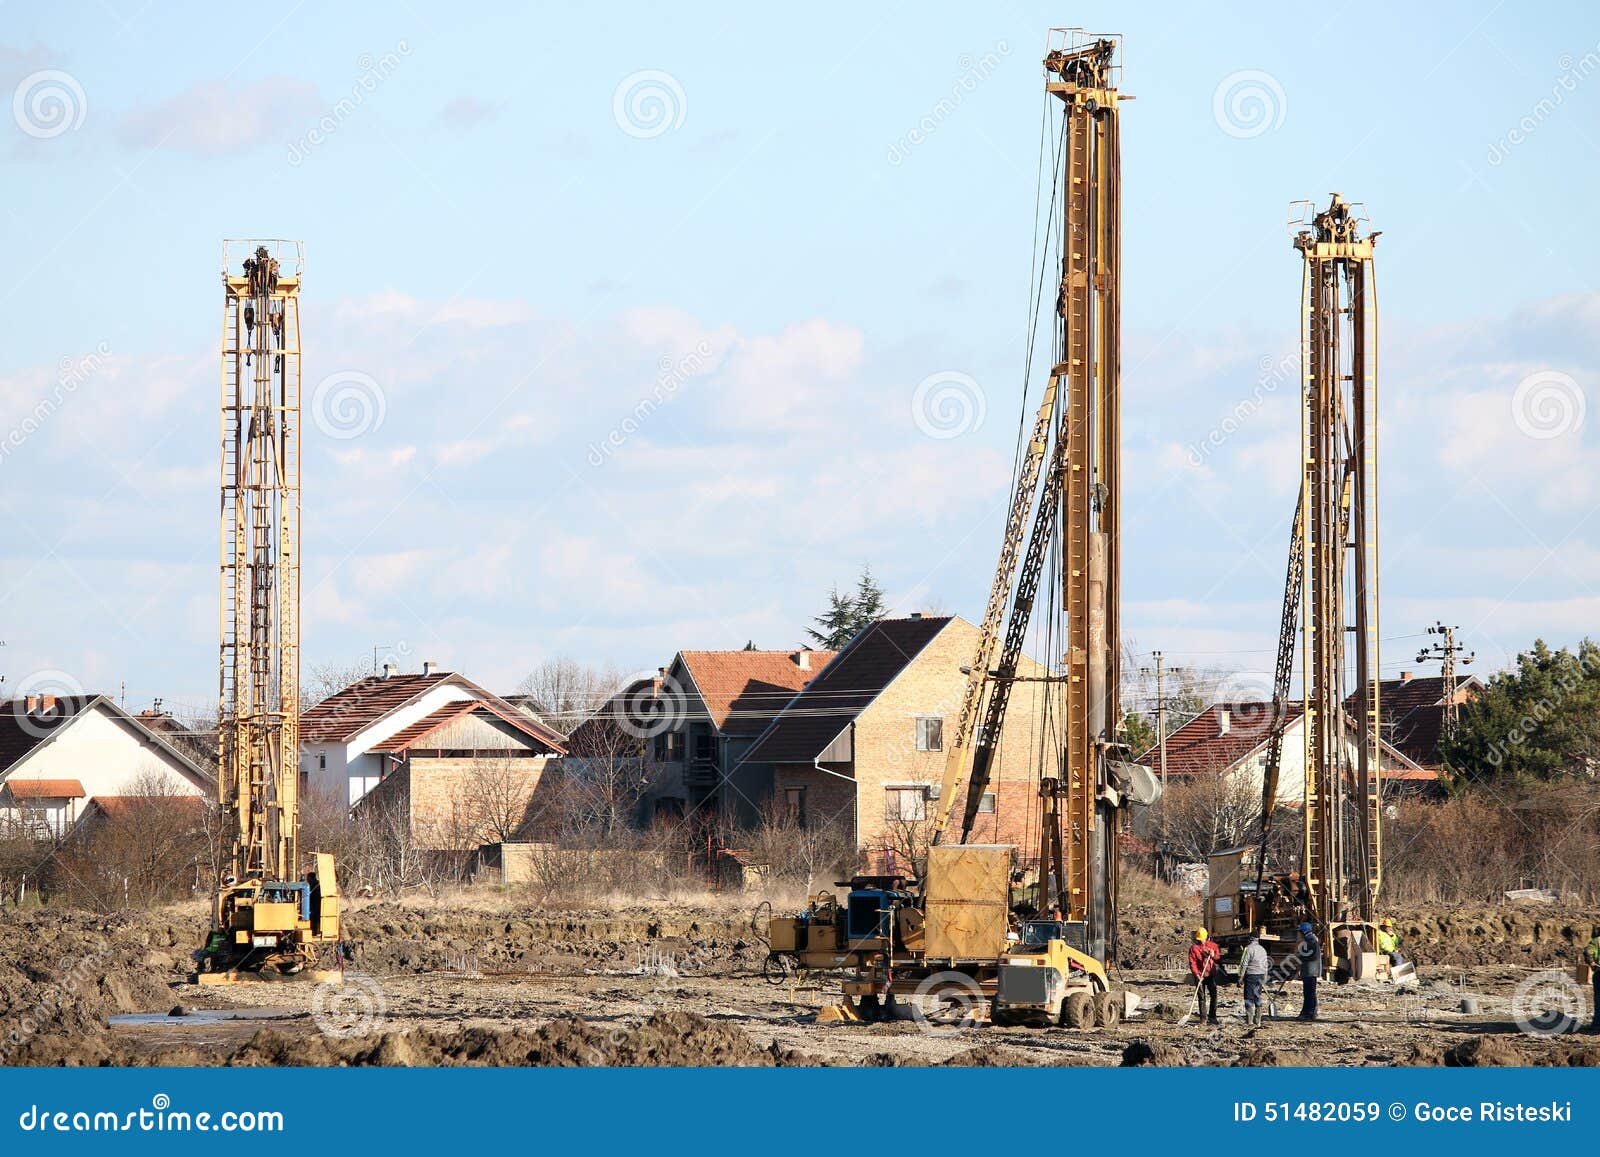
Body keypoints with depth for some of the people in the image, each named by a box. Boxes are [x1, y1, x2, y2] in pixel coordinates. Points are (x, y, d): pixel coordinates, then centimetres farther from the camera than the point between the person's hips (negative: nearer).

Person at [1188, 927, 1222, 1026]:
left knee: (1214, 996, -2)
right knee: (1201, 997, -1)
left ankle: (1212, 1017, 6)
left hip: (1211, 975, 2)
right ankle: (1203, 1018, 3)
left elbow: (1219, 960, 9)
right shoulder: (1194, 948, -2)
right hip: (1200, 976, -2)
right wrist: (1197, 975, -19)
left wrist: (1214, 956, -12)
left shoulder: (1213, 945, 6)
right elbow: (1192, 963, -7)